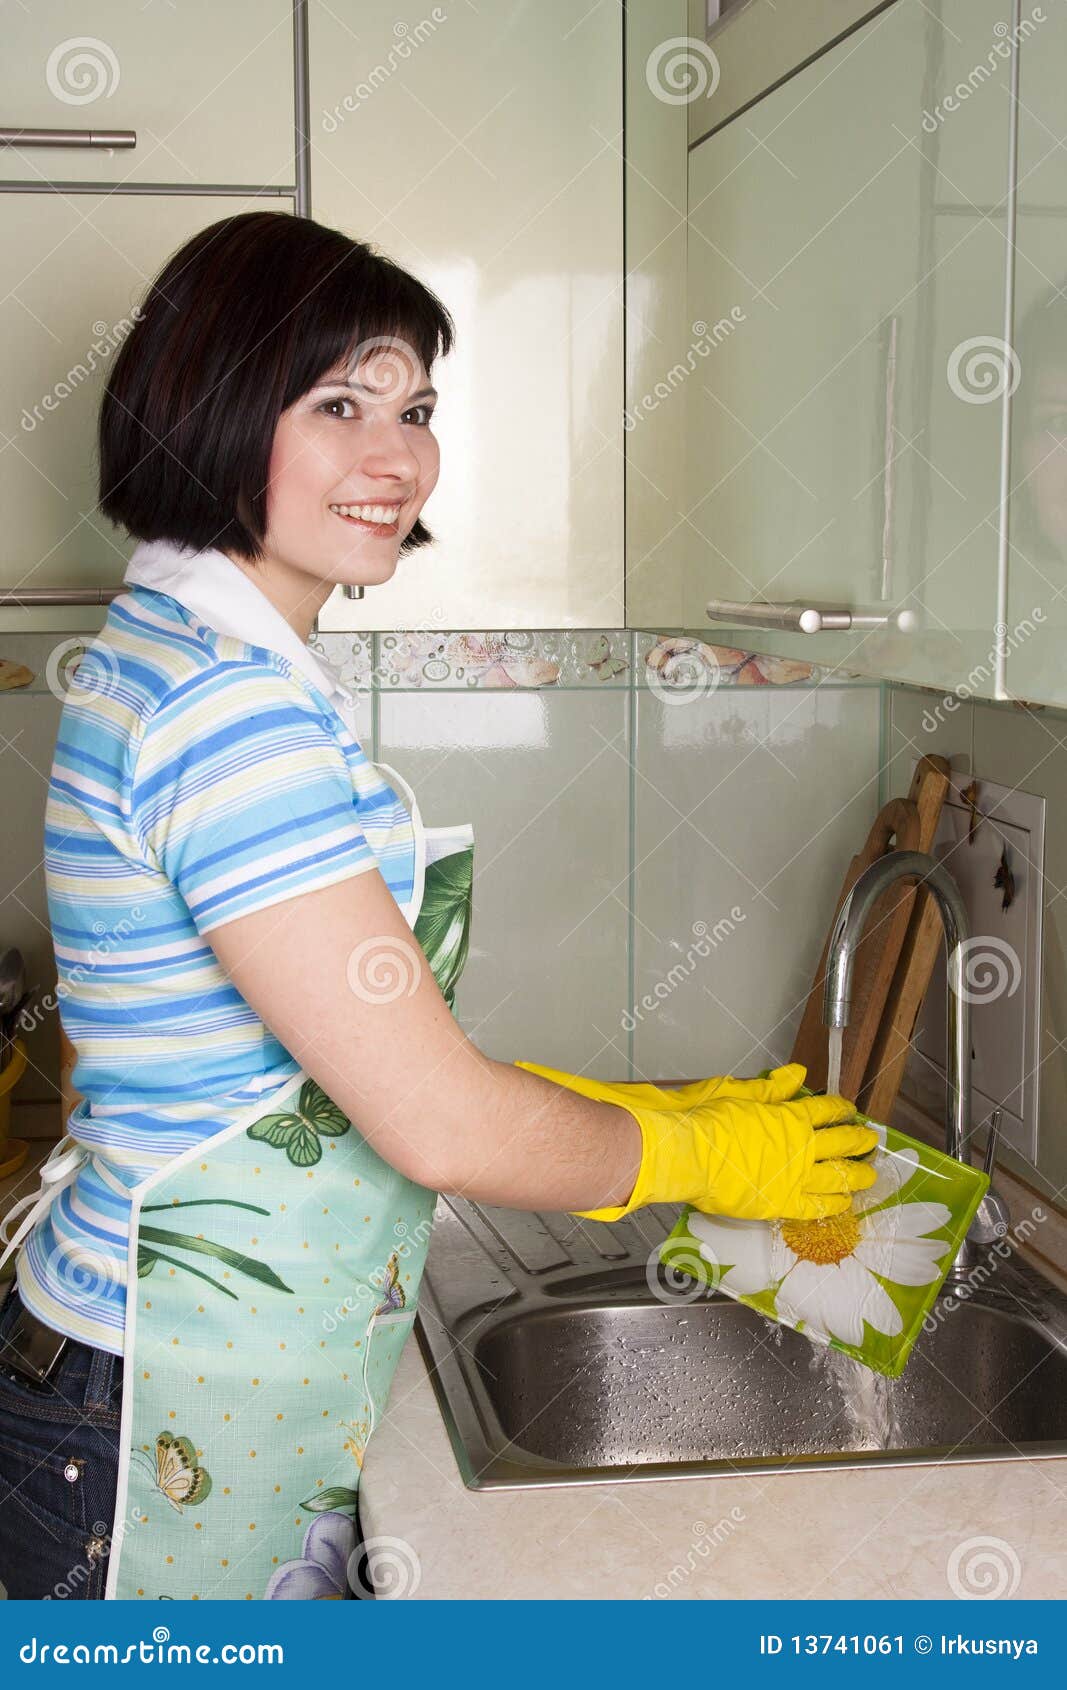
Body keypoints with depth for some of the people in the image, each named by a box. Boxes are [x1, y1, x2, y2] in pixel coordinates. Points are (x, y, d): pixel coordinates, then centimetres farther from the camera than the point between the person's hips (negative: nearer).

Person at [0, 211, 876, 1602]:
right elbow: (442, 1124, -21)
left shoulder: (177, 659, 10)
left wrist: (666, 1117, 10)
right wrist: (698, 1152, -4)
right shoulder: (225, 701, -22)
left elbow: (371, 1062, 12)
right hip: (175, 1435, -9)